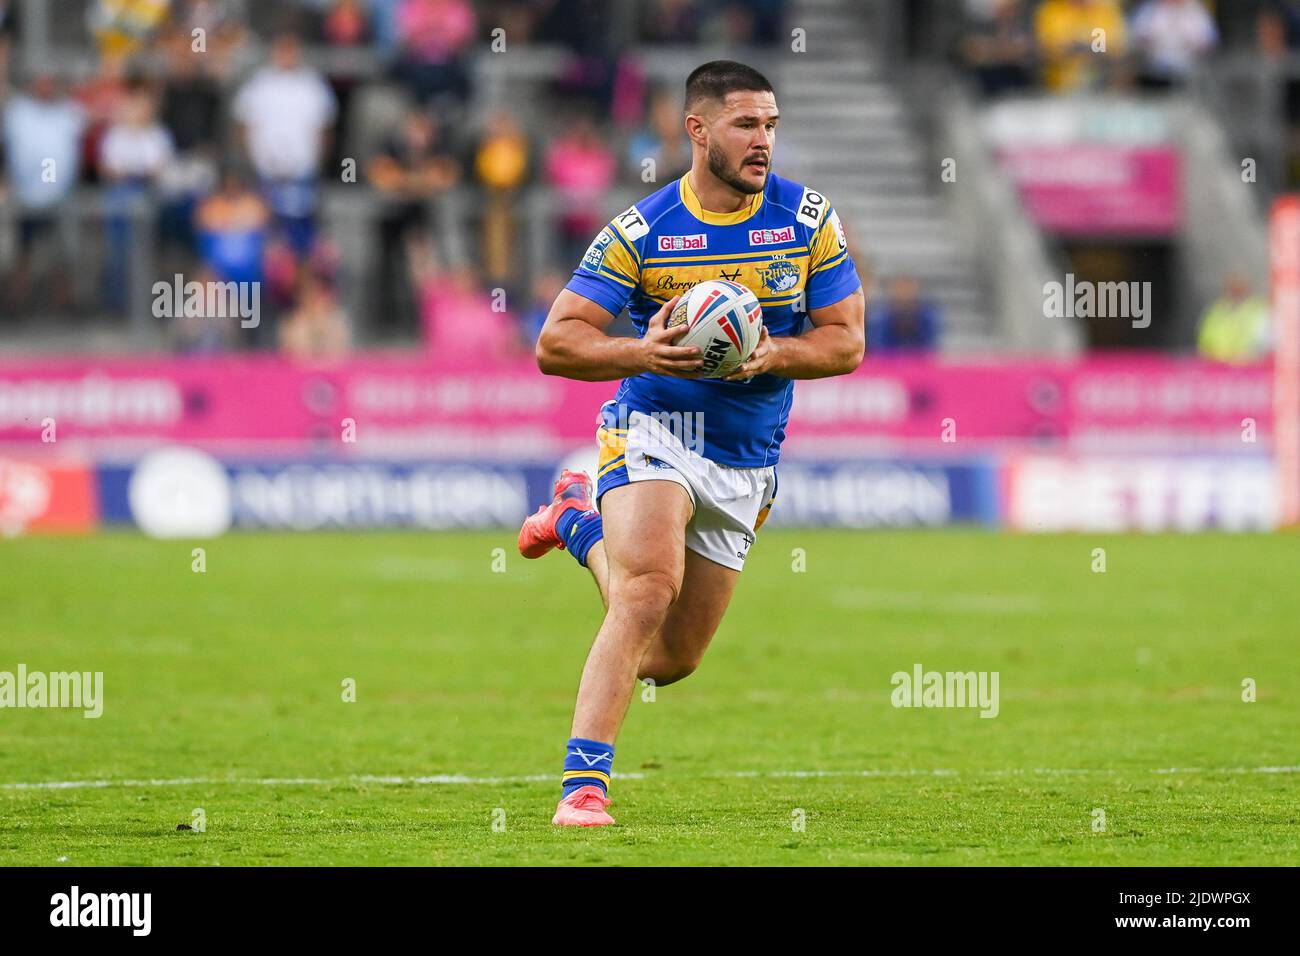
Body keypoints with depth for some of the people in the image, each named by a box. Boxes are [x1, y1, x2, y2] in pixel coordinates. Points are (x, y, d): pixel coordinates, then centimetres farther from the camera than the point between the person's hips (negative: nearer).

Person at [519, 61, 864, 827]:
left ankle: (580, 520, 38)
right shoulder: (640, 232, -9)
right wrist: (643, 353, -28)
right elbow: (555, 343, -9)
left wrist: (771, 354, -21)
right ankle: (583, 784, -28)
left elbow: (846, 341, -1)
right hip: (654, 432, -4)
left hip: (747, 464, 4)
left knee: (673, 659, 11)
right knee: (649, 590, -30)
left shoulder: (809, 219, -3)